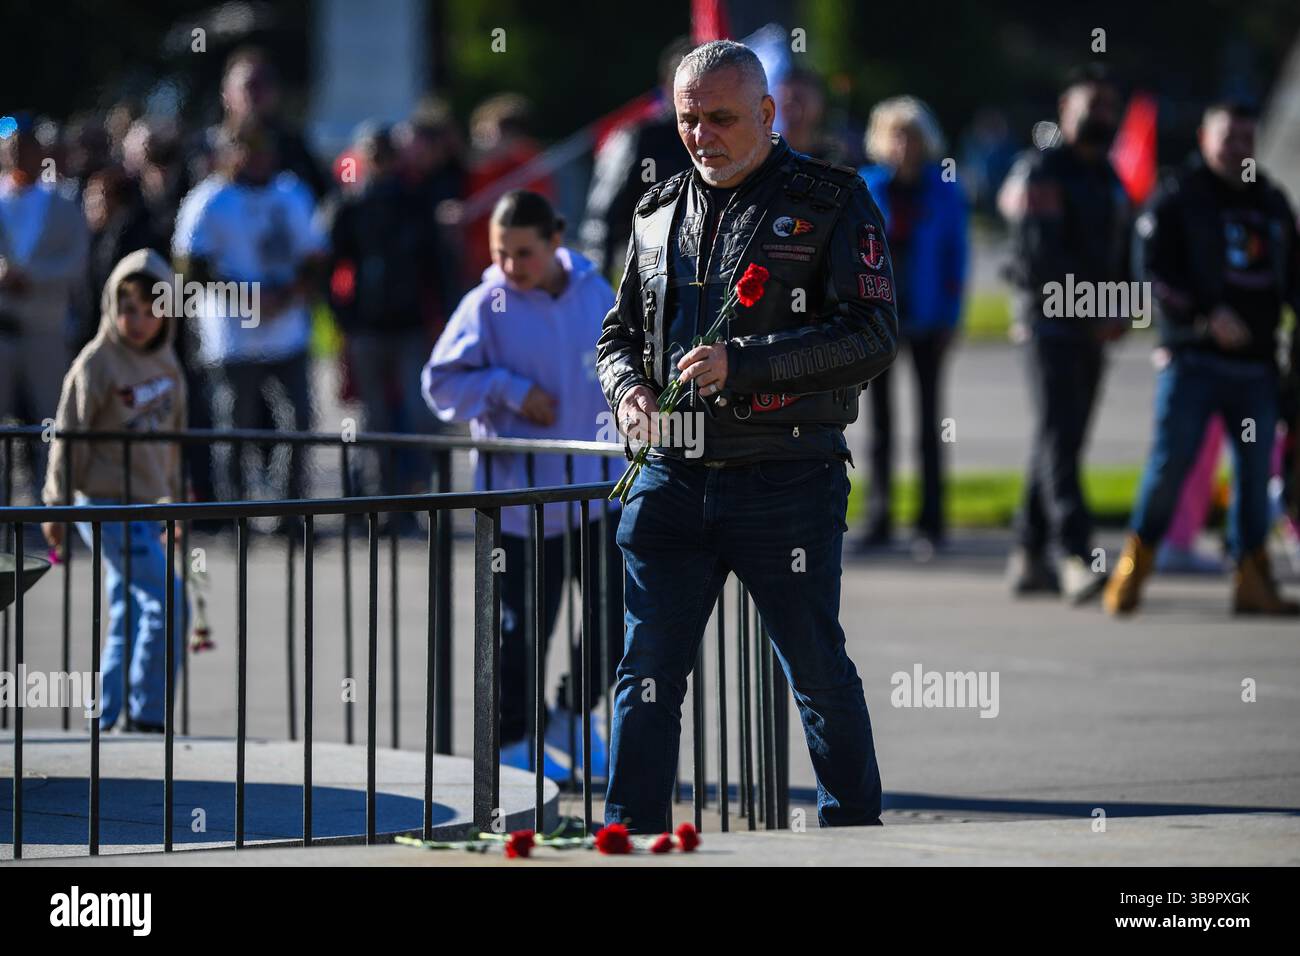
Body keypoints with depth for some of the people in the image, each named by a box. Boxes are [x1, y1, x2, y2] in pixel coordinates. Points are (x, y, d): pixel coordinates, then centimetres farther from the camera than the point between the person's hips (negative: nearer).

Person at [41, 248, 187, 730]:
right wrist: (57, 503, -10)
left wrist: (174, 495, 23)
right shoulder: (96, 363, -13)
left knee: (129, 616, 11)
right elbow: (68, 434, -10)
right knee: (167, 597, -13)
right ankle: (148, 713, -6)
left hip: (144, 502, 7)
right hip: (106, 502, -7)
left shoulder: (165, 361, 8)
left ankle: (108, 719, 17)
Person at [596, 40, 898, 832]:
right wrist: (628, 388, 0)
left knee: (819, 671, 5)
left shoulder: (832, 202, -2)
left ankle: (856, 834, 17)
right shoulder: (661, 211, 14)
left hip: (787, 484, -4)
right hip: (674, 477, 4)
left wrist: (741, 363, -20)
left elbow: (872, 336, -12)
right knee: (648, 672, 2)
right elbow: (620, 332, 24)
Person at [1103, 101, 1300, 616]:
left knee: (1256, 467, 3)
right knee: (1171, 459, -9)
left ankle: (1252, 582, 10)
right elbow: (1156, 269, -9)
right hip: (1194, 357, -5)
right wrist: (1208, 316, -17)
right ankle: (1132, 572, 2)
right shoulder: (1177, 197, 0)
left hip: (1256, 360, 5)